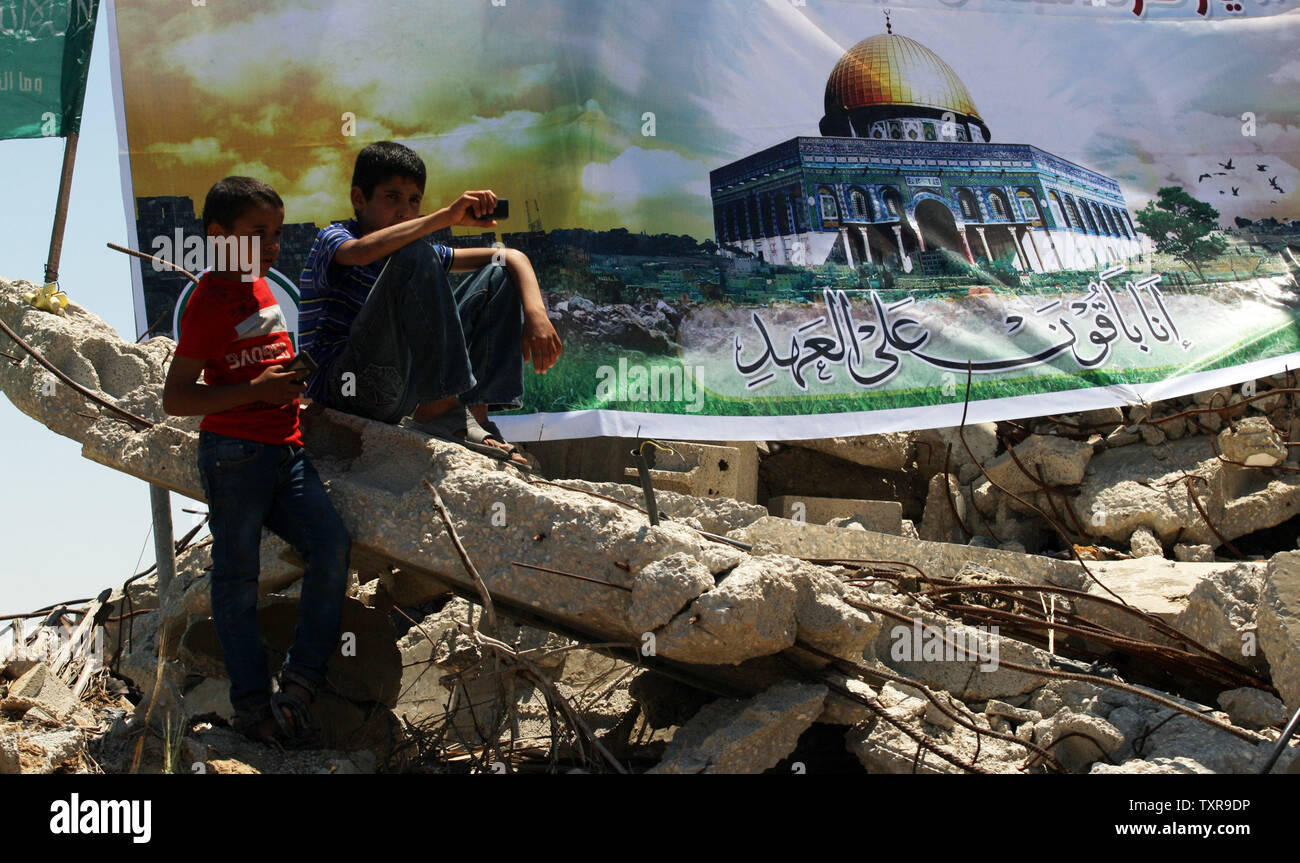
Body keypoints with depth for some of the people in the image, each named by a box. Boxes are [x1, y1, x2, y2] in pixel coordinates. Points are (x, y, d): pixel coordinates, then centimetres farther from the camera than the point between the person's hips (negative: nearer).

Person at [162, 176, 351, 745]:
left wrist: (297, 378, 14)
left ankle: (299, 682, 1)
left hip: (285, 451, 8)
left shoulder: (260, 287, 15)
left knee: (333, 542, -7)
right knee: (237, 575, 1)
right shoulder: (210, 303, -10)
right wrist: (255, 391, -20)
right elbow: (175, 399, -13)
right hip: (234, 453, -7)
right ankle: (252, 703, 9)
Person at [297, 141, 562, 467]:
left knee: (498, 274, 4)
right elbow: (362, 251, -27)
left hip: (403, 395, 7)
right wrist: (447, 216, -28)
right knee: (415, 256, -23)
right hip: (341, 388, -7)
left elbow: (511, 257, 10)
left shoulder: (416, 249, 18)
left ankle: (476, 410, -14)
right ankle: (438, 410, -30)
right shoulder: (331, 238, 0)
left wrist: (536, 315, -10)